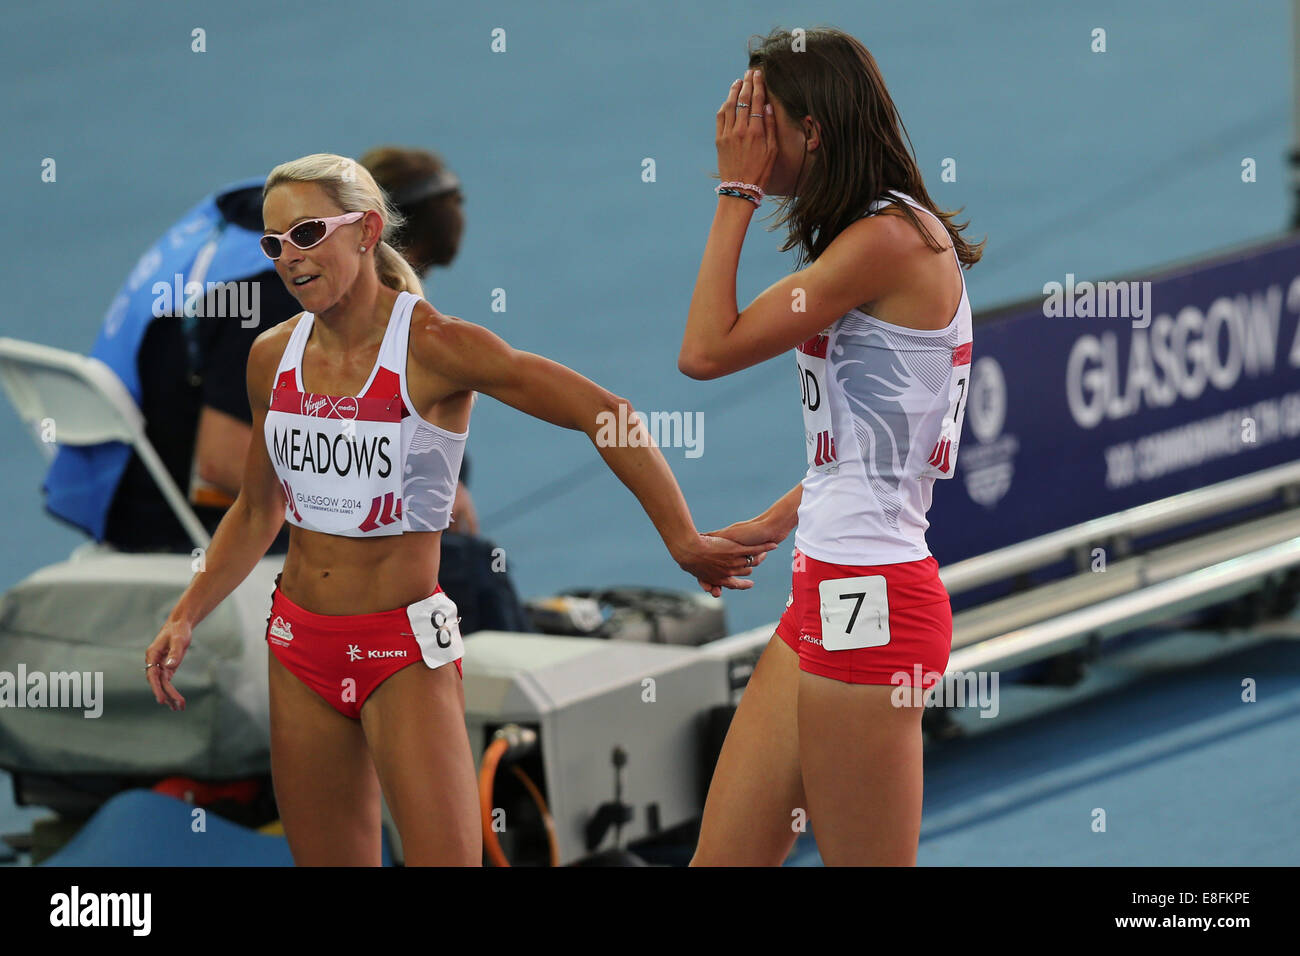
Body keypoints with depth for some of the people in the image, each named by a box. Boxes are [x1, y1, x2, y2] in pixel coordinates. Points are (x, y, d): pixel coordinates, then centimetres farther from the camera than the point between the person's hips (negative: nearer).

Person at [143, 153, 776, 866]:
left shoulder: (435, 348, -13)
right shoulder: (272, 358, 4)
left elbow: (605, 416, -12)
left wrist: (683, 540, -13)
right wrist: (186, 617, 9)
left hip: (403, 648, -5)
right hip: (300, 641, 5)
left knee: (444, 858, -14)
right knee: (326, 862, 8)